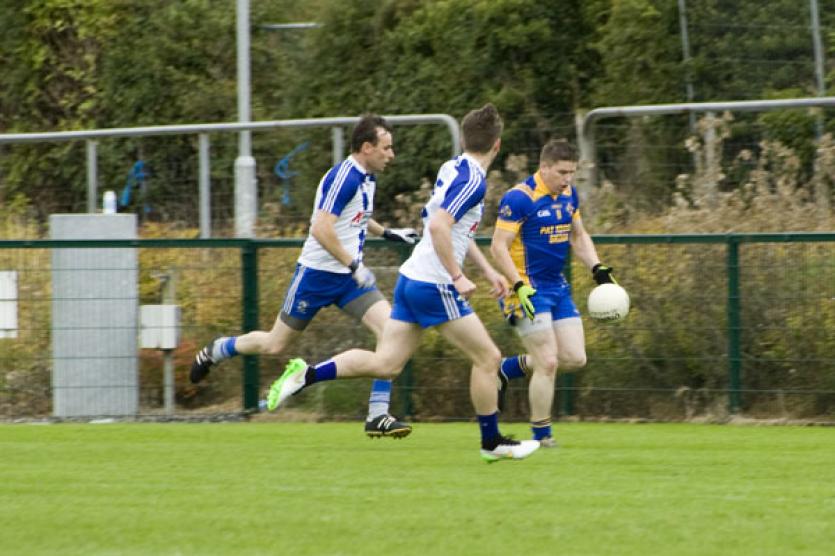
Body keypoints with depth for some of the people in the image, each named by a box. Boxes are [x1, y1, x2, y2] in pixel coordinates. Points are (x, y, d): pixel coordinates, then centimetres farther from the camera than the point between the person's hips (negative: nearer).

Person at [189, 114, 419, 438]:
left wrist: (387, 233, 20)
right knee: (275, 344, 4)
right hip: (317, 274, -8)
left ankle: (378, 416, -12)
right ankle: (216, 351, 33)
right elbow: (321, 229, -29)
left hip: (350, 276, 8)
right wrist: (354, 266, -28)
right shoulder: (344, 177, -21)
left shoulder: (367, 177, 8)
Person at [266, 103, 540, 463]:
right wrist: (458, 277, -22)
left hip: (412, 280, 9)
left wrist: (488, 271, 28)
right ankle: (492, 443, 10)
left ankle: (306, 375, 0)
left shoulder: (454, 169, 14)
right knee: (488, 357, 2)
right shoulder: (472, 180, -15)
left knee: (385, 363, 8)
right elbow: (439, 225, -27)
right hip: (435, 285, -9)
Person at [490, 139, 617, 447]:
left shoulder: (569, 195, 7)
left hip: (558, 287, 8)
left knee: (574, 358, 3)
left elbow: (578, 236, 21)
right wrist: (519, 286, -26)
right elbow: (498, 247, -17)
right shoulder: (519, 198, -16)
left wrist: (598, 268, 6)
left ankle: (508, 369, 23)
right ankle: (541, 434, 3)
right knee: (548, 362, -11)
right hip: (528, 291, -8)